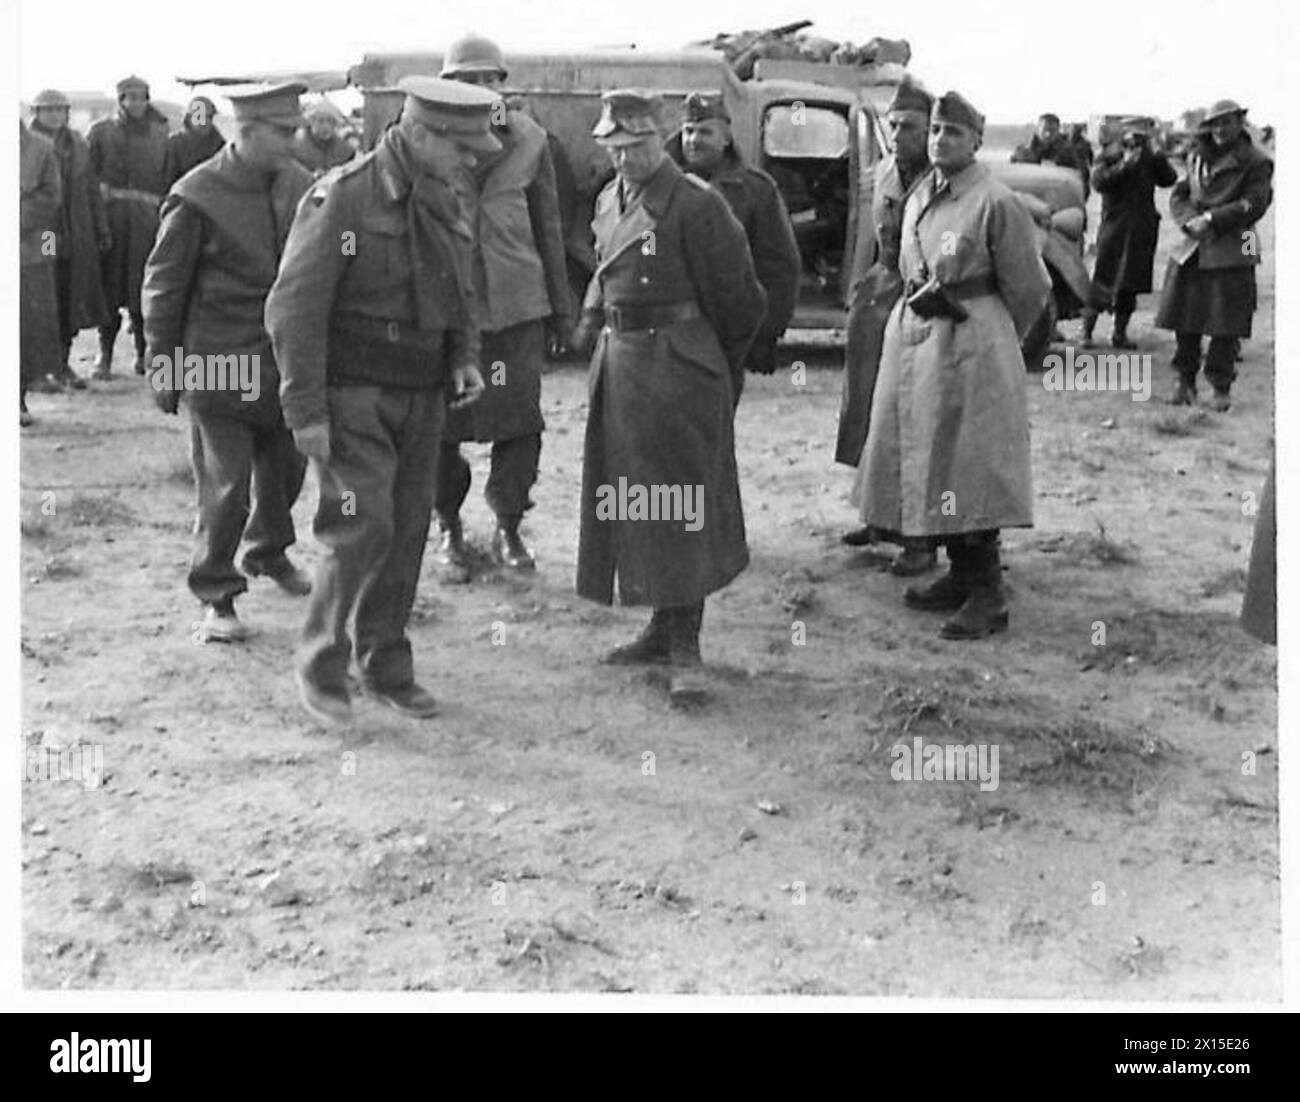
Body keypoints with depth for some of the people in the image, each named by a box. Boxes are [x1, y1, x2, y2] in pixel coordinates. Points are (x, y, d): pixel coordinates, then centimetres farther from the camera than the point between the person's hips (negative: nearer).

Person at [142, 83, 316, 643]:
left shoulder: (299, 185, 3)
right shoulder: (197, 197, -13)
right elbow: (163, 287, -6)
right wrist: (164, 369, -5)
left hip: (287, 361, 5)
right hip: (220, 363, -5)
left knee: (286, 466, 16)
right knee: (225, 483, -1)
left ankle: (269, 553, 43)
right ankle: (216, 597, 13)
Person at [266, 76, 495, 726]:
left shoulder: (444, 204, 9)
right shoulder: (342, 198, -14)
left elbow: (459, 297, 24)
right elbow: (294, 307, -15)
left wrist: (464, 358, 6)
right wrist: (306, 412, -17)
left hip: (421, 397, 7)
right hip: (352, 395, -7)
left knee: (408, 530, 9)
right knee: (364, 527, -13)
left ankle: (386, 667, 23)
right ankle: (319, 665, 6)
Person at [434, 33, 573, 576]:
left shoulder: (528, 141, 5)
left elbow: (549, 227, 10)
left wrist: (561, 309, 10)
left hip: (517, 304, 1)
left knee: (520, 424, 2)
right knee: (441, 424, 2)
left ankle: (508, 528, 20)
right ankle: (450, 528, 22)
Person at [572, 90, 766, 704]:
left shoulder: (696, 205, -13)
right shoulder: (609, 200, 11)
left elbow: (736, 301, -8)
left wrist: (718, 371, 3)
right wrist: (591, 321, 10)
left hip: (677, 370, -8)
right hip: (619, 363, 8)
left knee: (680, 512, -4)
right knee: (630, 503, 13)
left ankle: (685, 650, 2)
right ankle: (663, 631, 26)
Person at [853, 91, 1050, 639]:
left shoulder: (995, 203, -11)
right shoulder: (918, 197, 11)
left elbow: (1029, 289, -5)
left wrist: (992, 340, 7)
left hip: (969, 348, -8)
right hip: (911, 340, 8)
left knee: (970, 469, -7)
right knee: (926, 464, 12)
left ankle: (988, 598, -1)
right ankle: (961, 574, 24)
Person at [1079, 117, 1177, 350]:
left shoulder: (1149, 158, 11)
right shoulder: (1110, 155, -1)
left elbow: (1169, 180, 1)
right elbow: (1098, 182, -17)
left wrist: (1158, 157, -9)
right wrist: (1123, 166, -24)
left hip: (1142, 230, 4)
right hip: (1114, 226, -4)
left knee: (1131, 284, 7)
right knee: (1103, 281, -5)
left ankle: (1120, 334, 15)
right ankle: (1086, 332, 3)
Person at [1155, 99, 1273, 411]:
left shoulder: (1255, 162, -2)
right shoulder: (1197, 158, 14)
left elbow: (1254, 204, -10)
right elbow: (1178, 196, 13)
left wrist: (1211, 219, -16)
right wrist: (1189, 222, -8)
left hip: (1232, 253, -5)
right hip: (1191, 249, 5)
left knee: (1226, 325, -3)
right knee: (1184, 318, 7)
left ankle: (1221, 388, 7)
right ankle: (1185, 380, 19)